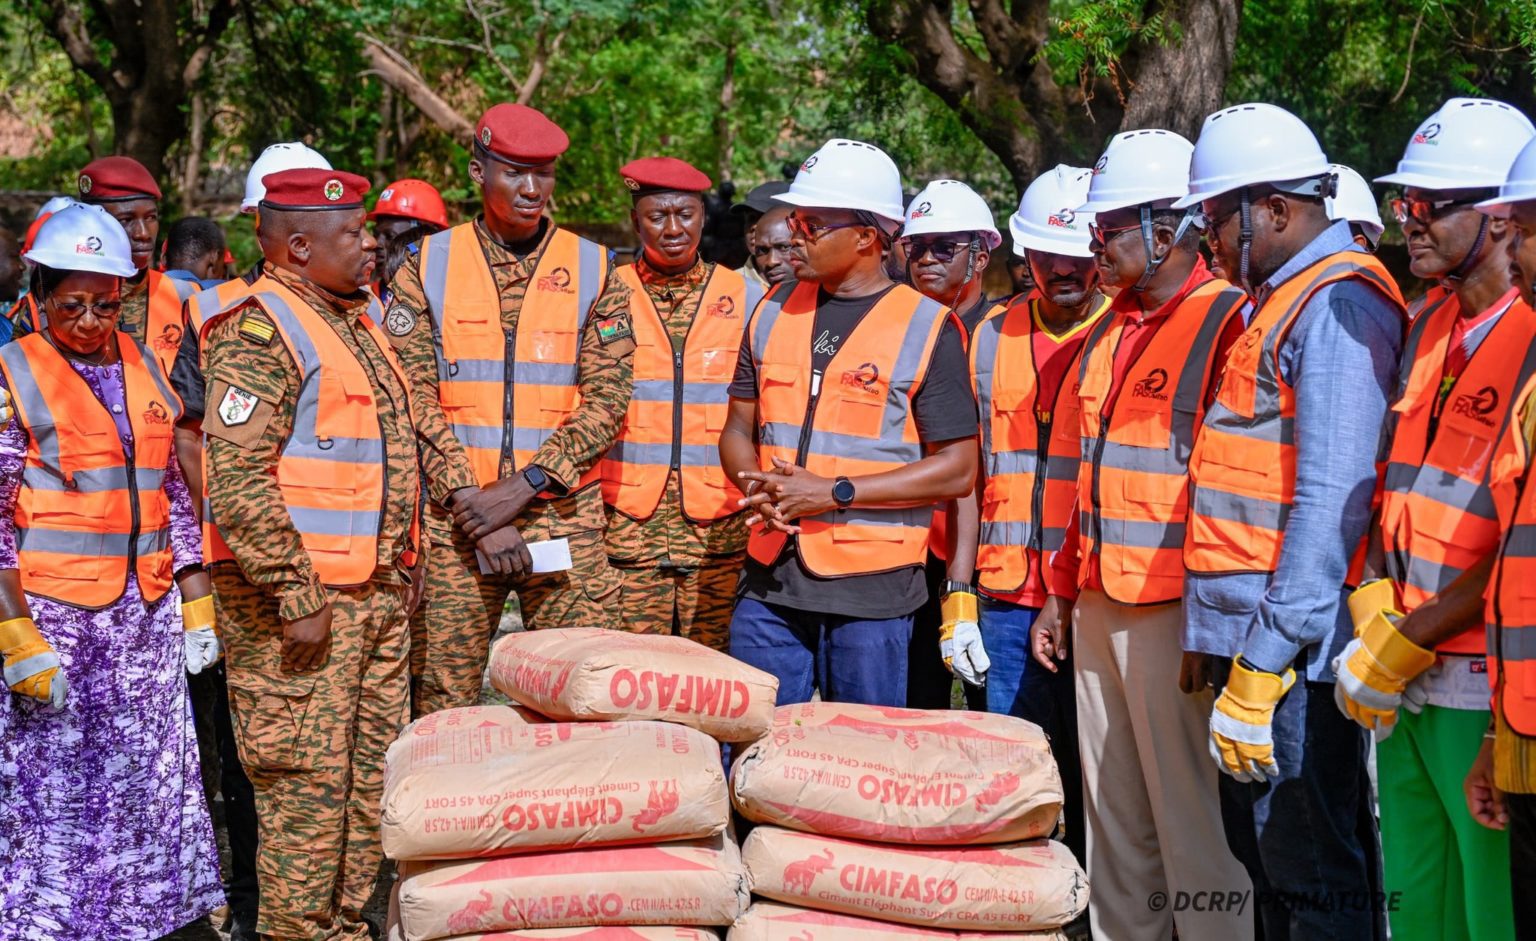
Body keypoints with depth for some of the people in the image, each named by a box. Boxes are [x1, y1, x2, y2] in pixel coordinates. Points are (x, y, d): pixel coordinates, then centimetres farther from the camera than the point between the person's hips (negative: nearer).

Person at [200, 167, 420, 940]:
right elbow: (237, 482, -20)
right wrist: (295, 597, -21)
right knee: (306, 781, -5)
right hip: (302, 600, -9)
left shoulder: (352, 321, 18)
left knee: (369, 776, 13)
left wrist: (401, 571, 21)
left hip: (378, 596, 9)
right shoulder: (260, 332, -12)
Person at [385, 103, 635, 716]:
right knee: (440, 711, 2)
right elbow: (414, 401, -2)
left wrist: (520, 488, -12)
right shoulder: (427, 268, 5)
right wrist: (472, 505, -11)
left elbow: (606, 402, -1)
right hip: (451, 523, 0)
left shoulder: (594, 271, 6)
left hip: (563, 517, 0)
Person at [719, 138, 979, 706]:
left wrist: (835, 492, -14)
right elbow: (739, 429, 17)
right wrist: (757, 484, -7)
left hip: (872, 590, -4)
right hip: (769, 579, 4)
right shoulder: (774, 312, 11)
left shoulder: (927, 328, -4)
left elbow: (957, 470, -7)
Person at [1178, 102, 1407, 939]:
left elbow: (1330, 500, -21)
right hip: (1248, 636, 10)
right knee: (1261, 849, 16)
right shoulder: (1277, 302, 18)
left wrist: (1264, 668, -22)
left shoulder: (1338, 304, -13)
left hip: (1289, 648, -10)